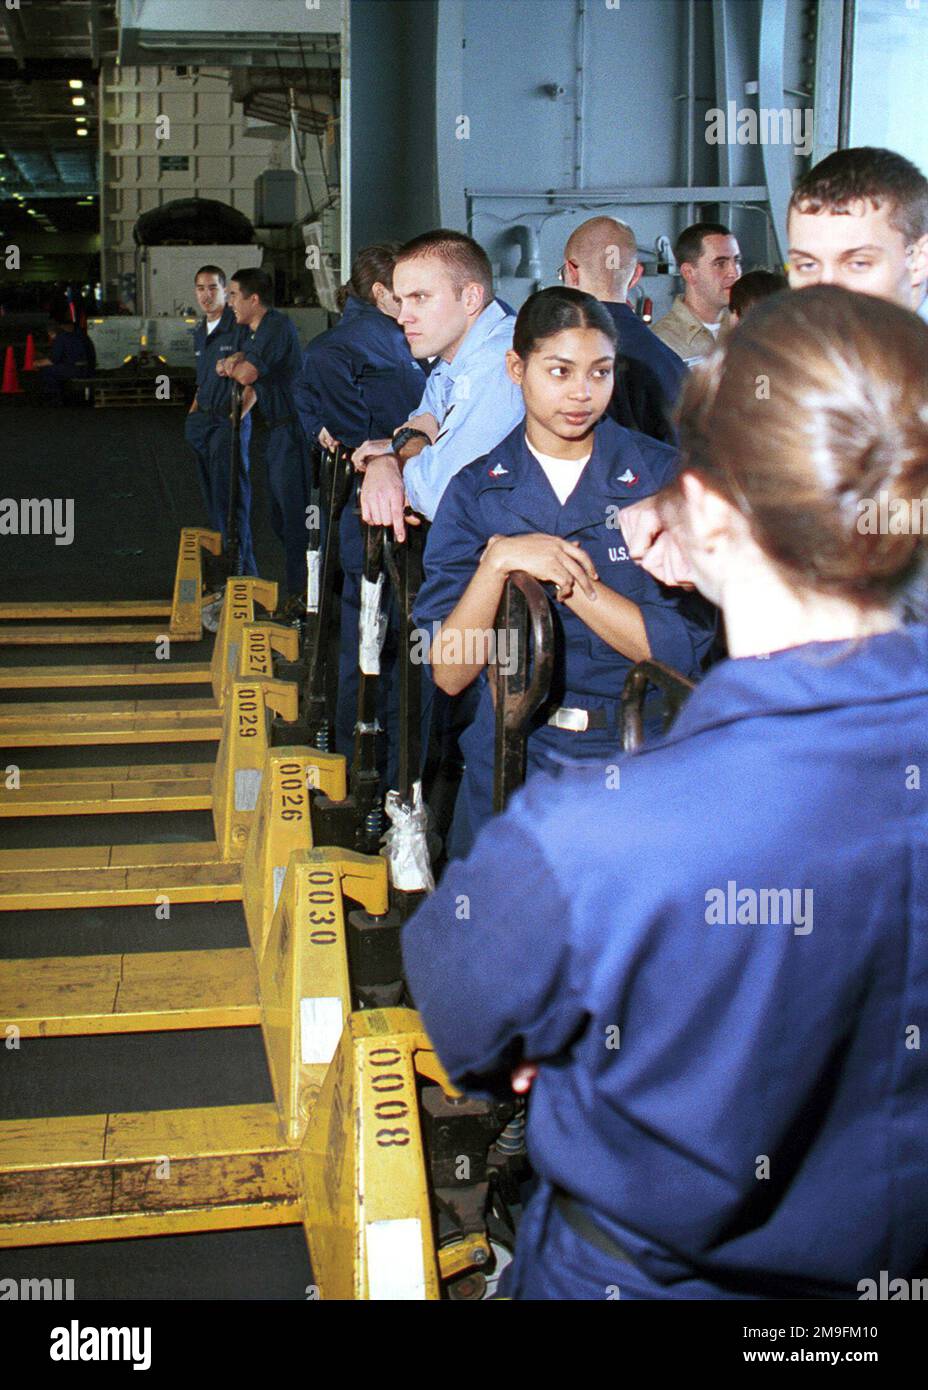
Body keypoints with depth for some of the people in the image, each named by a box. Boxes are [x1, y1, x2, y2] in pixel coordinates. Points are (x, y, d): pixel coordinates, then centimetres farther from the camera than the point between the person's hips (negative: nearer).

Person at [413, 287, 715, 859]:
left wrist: (562, 576, -14)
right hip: (513, 766, 1)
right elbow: (449, 673, -4)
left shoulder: (663, 474, 1)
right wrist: (500, 561, -17)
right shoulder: (478, 491, 4)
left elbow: (682, 648, -8)